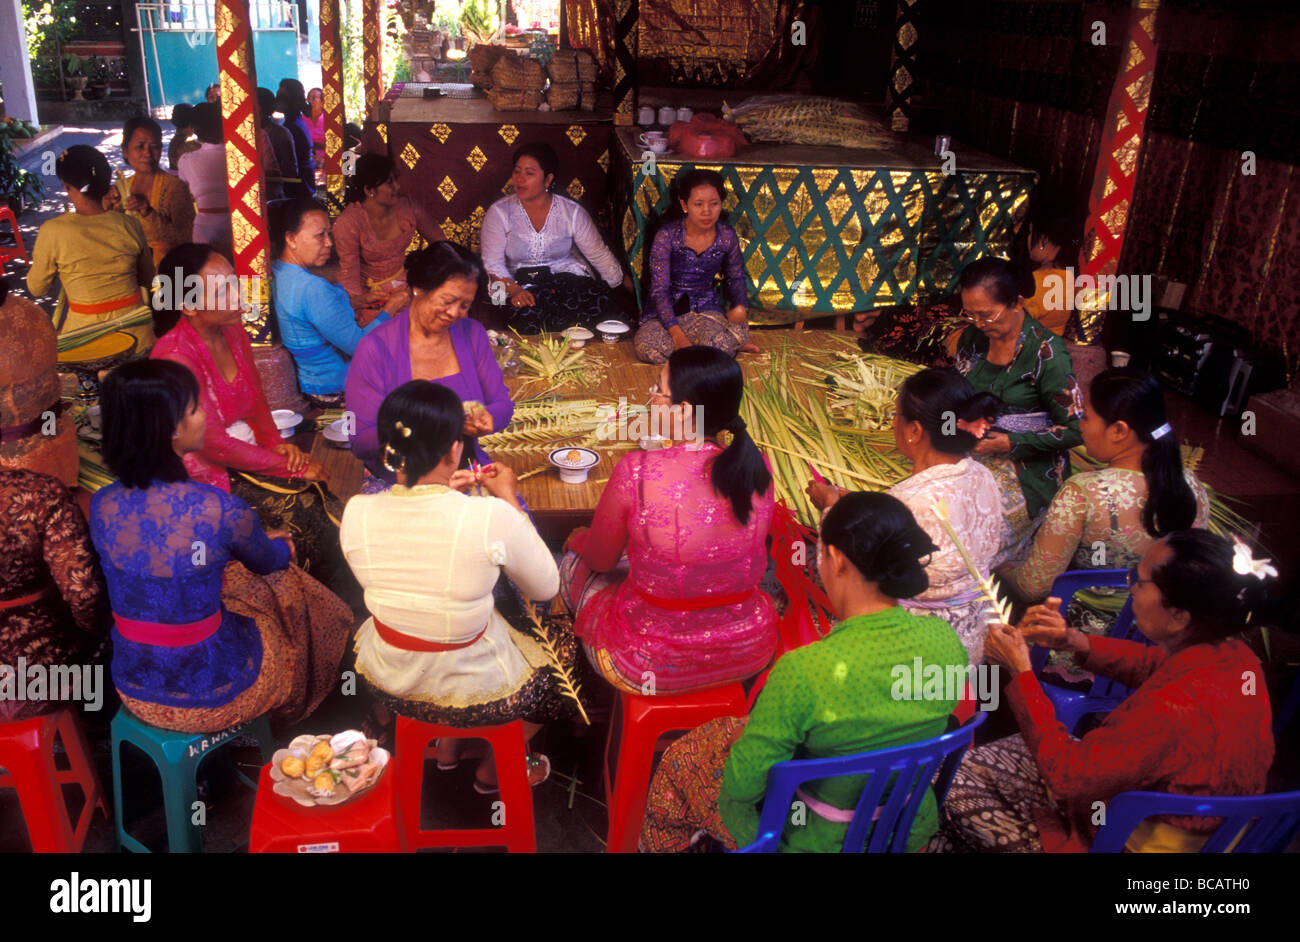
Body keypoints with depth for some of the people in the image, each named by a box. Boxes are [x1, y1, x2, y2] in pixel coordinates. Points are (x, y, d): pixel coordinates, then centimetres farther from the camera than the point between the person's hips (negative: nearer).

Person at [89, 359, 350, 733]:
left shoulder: (102, 506, -11)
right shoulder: (219, 510, -27)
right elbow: (270, 561, -4)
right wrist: (284, 547, 22)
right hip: (210, 700, -5)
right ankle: (289, 718, 47)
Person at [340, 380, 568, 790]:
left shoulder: (357, 513, -19)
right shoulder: (492, 516, -30)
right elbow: (546, 588, -11)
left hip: (386, 681, 4)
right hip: (475, 690, -4)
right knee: (563, 646, 27)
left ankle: (447, 746, 42)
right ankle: (493, 769, 39)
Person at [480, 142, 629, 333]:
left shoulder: (572, 212, 4)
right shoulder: (499, 212, 1)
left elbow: (600, 255, 9)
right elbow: (493, 263, -3)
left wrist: (631, 289, 6)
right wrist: (514, 289, -21)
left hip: (568, 277, 2)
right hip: (520, 283, -1)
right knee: (527, 316, -37)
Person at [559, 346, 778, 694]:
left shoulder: (637, 472, -25)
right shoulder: (757, 467, -12)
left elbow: (600, 559, -7)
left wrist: (578, 540, 18)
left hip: (651, 665, -4)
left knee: (575, 563, 23)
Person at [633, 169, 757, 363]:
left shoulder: (727, 236, -3)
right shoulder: (666, 237, -14)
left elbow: (736, 278, 15)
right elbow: (659, 290, -17)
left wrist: (741, 306, -7)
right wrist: (677, 335, -29)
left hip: (705, 308, 0)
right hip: (667, 309, 0)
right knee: (648, 347, -35)